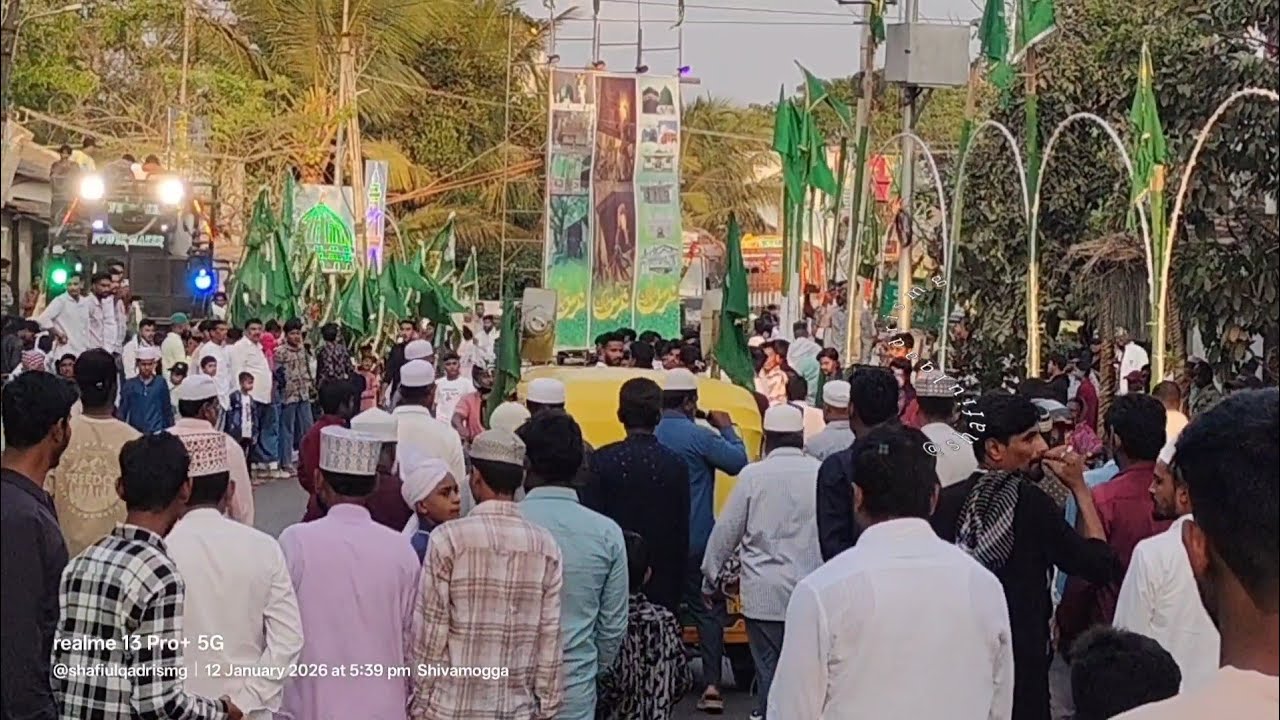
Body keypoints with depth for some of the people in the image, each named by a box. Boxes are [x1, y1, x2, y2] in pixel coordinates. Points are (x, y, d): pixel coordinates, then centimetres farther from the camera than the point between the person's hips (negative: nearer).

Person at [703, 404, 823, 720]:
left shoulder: (753, 475, -4)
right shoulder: (821, 473, -2)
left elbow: (726, 530, 1)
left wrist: (710, 575, 14)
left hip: (765, 595, -1)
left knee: (770, 669, 4)